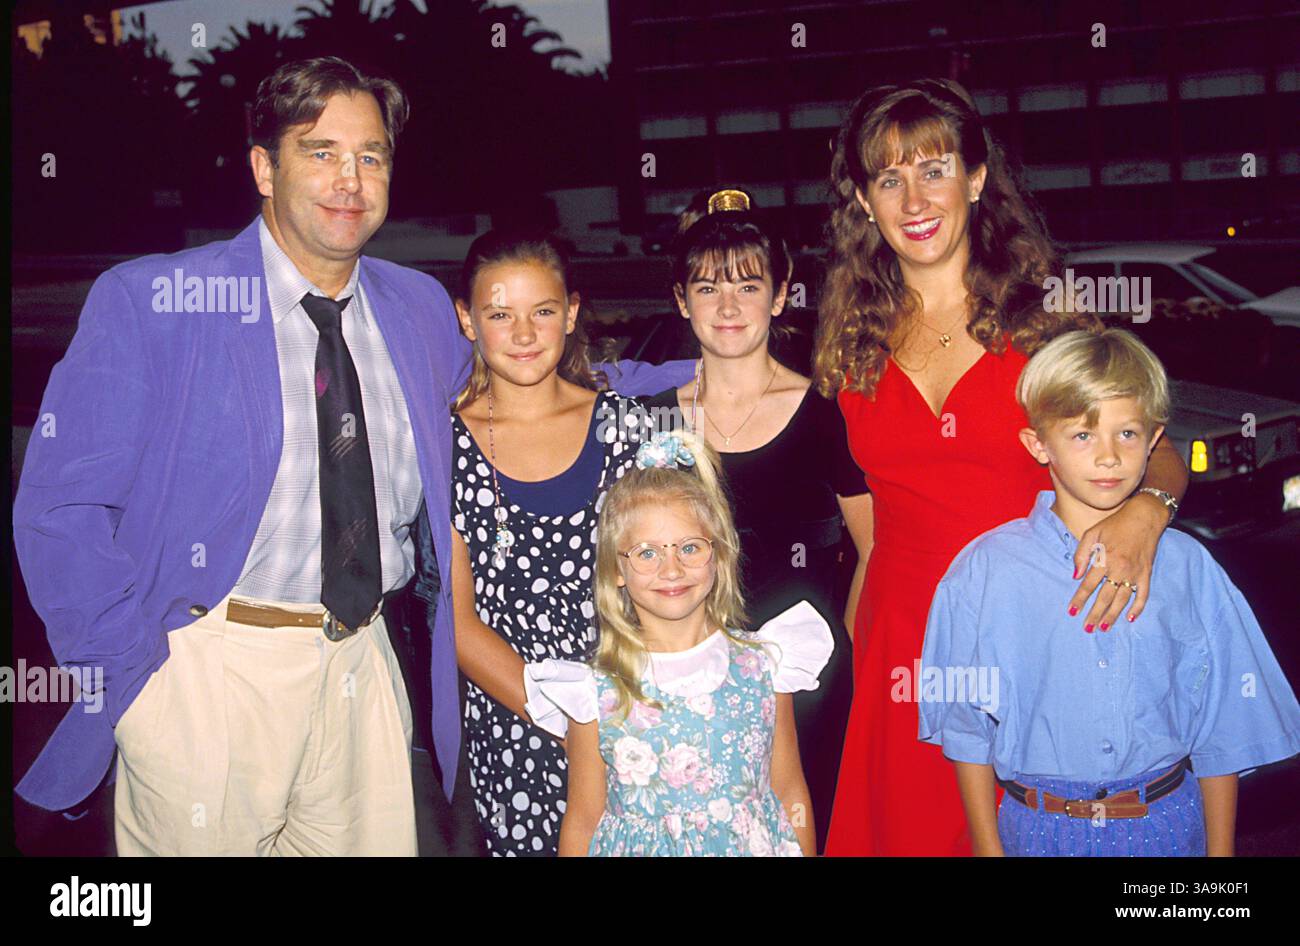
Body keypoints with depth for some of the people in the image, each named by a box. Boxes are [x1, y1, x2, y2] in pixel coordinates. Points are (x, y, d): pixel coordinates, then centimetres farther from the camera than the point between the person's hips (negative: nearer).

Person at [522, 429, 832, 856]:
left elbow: (790, 795, -1)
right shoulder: (597, 694, -14)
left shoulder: (763, 665, -9)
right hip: (642, 848, -1)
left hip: (754, 846, 1)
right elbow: (583, 822, -6)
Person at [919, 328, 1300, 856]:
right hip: (1040, 830, -1)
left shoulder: (1187, 567, -4)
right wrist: (988, 847, -1)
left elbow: (1220, 732, 3)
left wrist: (1219, 850, 4)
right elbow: (966, 728, -2)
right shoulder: (985, 570, -8)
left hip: (1165, 826, 1)